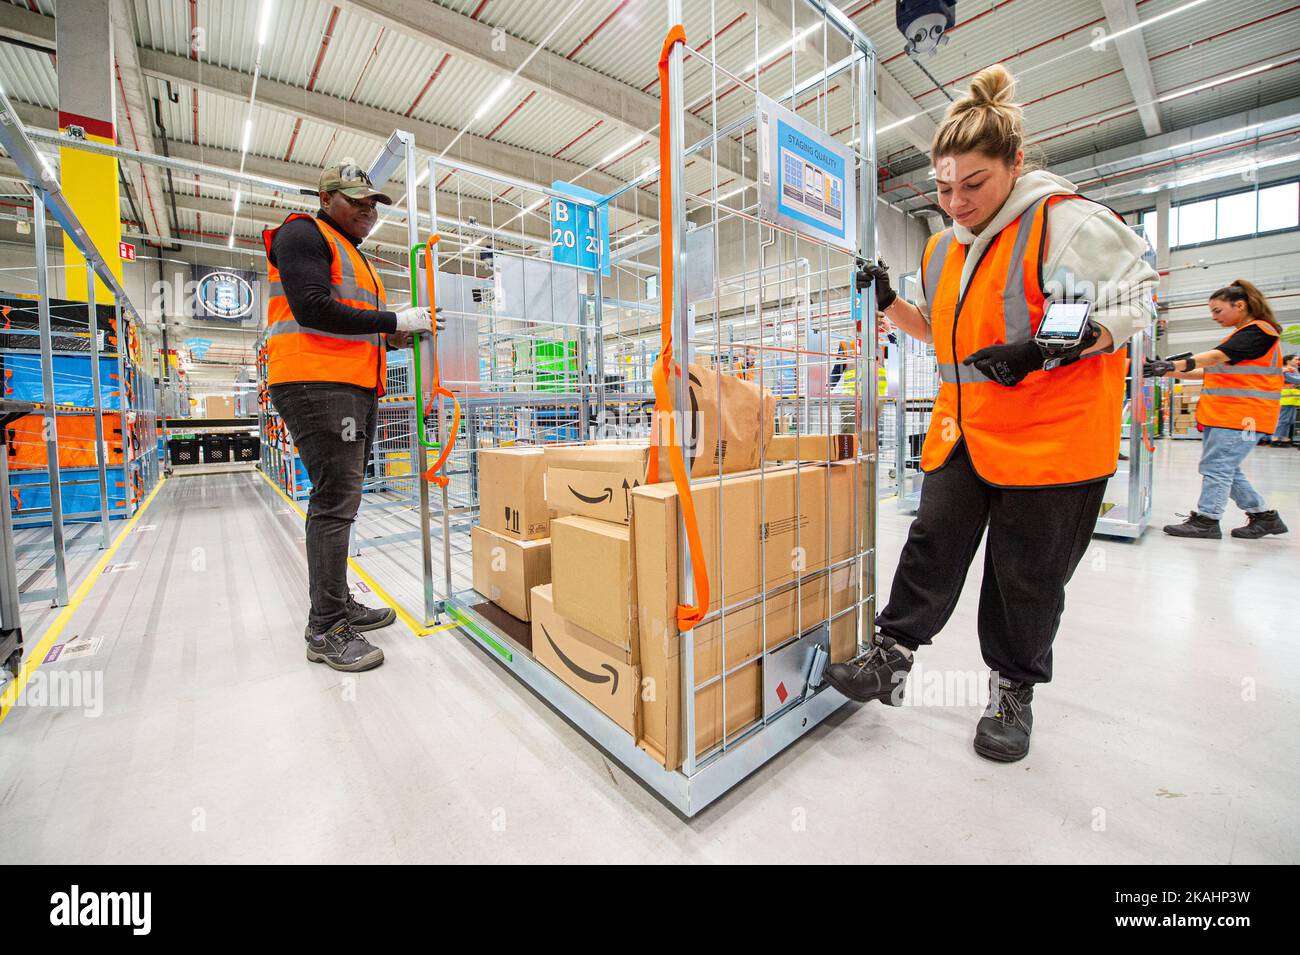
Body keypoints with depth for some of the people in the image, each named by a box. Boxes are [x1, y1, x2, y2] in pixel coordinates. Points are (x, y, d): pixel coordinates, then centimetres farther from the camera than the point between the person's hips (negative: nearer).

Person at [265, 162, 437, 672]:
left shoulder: (353, 255, 29)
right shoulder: (304, 235, 0)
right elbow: (313, 310, -15)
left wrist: (391, 337, 13)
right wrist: (393, 320, -13)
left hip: (356, 389, 10)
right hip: (318, 384, -10)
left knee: (338, 500, 11)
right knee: (335, 501, -13)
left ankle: (339, 605, 20)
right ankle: (327, 630, -6)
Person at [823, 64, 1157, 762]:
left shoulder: (1067, 222, -9)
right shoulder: (943, 248, 11)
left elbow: (1132, 307, -8)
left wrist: (1045, 349, -25)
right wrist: (890, 303, 6)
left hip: (1050, 436, -5)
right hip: (964, 429, 6)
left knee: (1027, 573, 5)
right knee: (933, 543, 4)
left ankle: (1014, 691, 27)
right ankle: (891, 659, 16)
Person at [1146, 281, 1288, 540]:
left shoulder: (1259, 331, -9)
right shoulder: (1242, 335, 21)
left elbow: (1217, 356, -25)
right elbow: (1213, 371, 21)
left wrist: (1174, 365, -36)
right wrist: (1172, 372, 11)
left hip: (1242, 414, -9)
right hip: (1223, 414, 9)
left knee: (1217, 466, -8)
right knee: (1226, 468, 12)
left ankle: (1206, 519, -3)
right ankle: (1263, 515, 22)